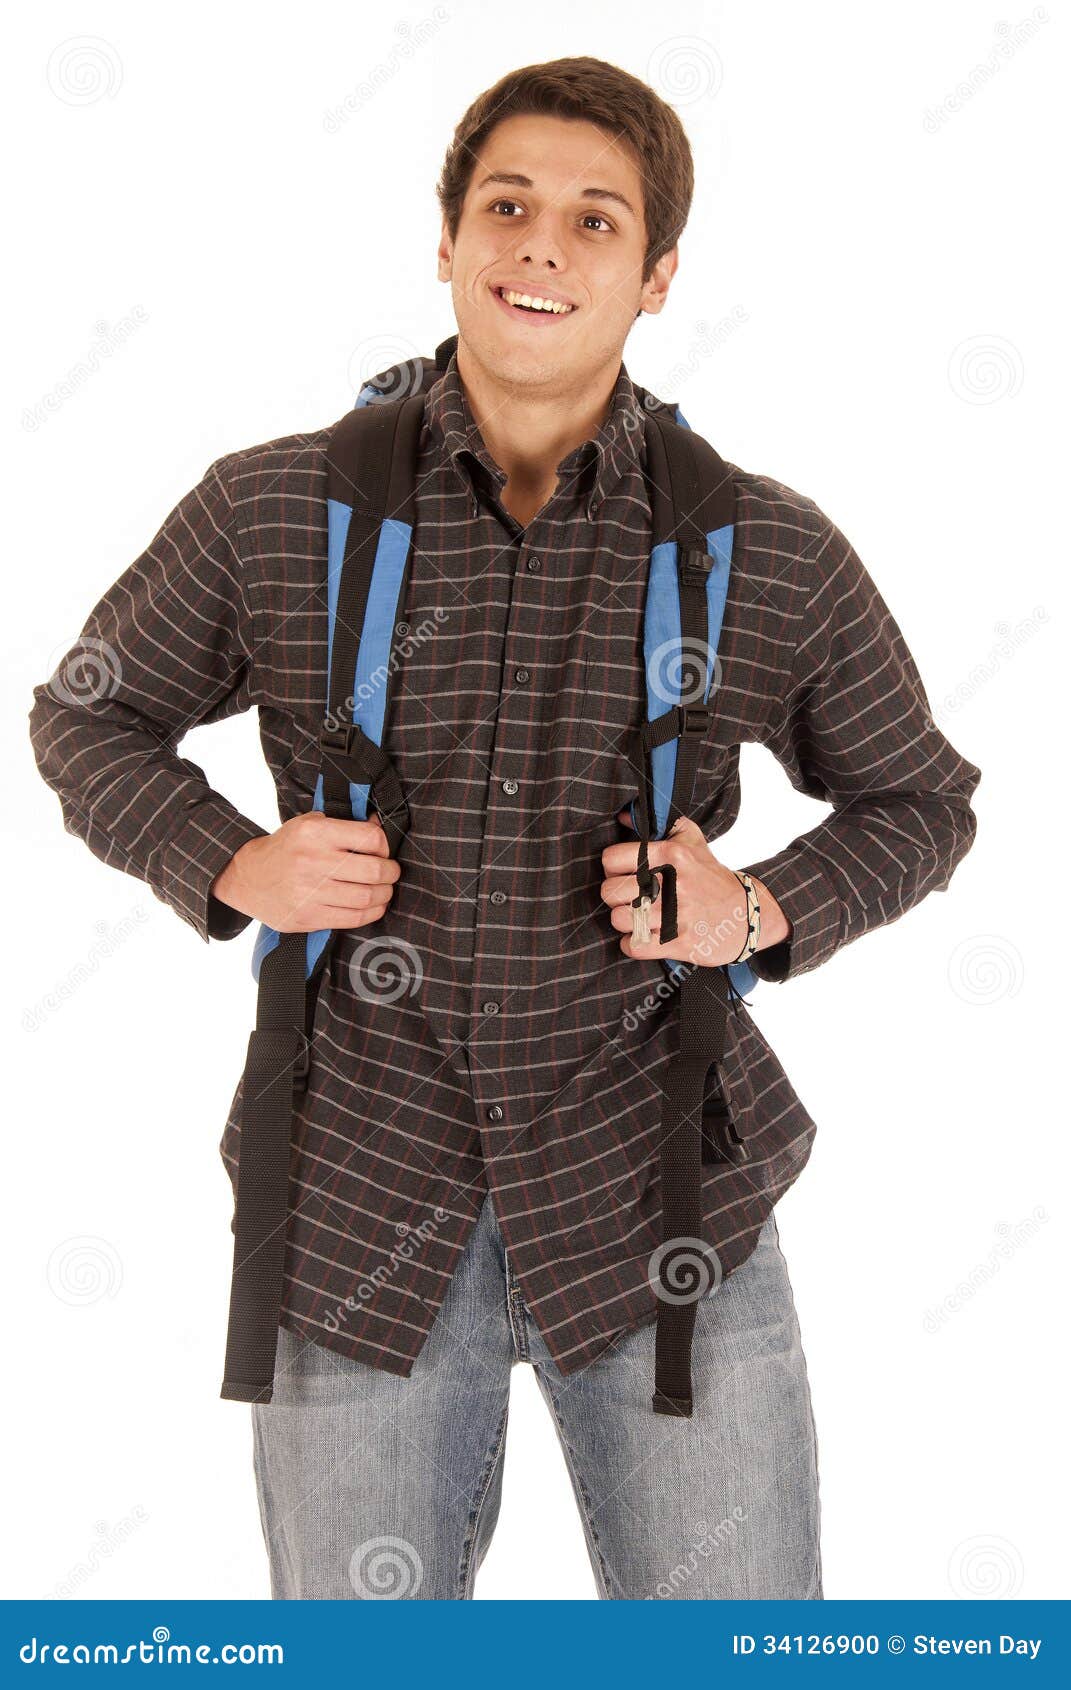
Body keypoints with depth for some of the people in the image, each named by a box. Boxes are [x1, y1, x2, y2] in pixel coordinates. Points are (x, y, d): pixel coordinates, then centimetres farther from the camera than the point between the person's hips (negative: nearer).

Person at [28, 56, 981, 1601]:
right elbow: (89, 717, 12)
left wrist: (761, 912, -8)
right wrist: (233, 867, -6)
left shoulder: (776, 559, -4)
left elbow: (917, 801, 11)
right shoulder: (274, 515, -3)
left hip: (657, 1197, 0)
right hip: (364, 1199, 1)